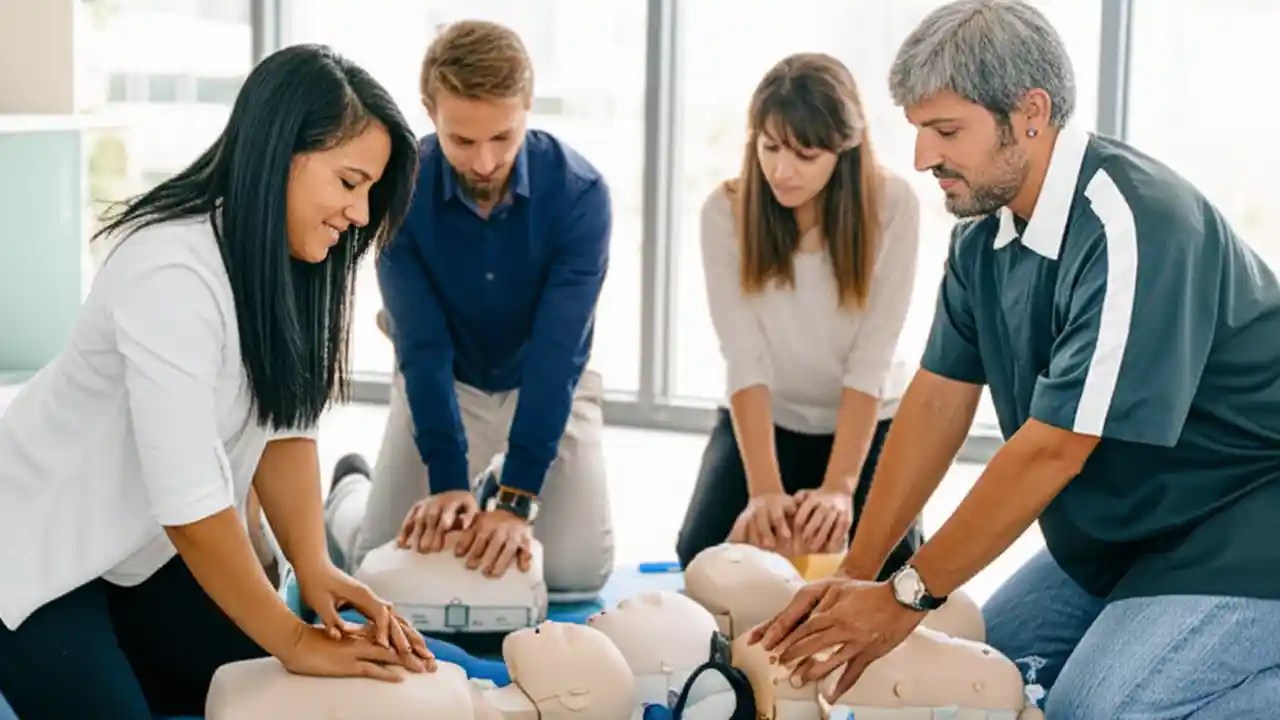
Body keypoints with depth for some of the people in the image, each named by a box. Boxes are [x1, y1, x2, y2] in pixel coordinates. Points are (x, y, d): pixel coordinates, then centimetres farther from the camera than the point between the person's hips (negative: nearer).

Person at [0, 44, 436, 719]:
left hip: (144, 551, 8)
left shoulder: (287, 258, -6)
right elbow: (191, 506, -30)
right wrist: (294, 640, -22)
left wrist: (316, 569, -17)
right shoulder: (171, 274, -32)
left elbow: (285, 428, -4)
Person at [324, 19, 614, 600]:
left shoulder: (579, 192, -27)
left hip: (548, 385, 0)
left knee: (578, 572, -13)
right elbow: (422, 344, -25)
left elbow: (557, 352, -30)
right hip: (439, 383, 0)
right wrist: (448, 482, -34)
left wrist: (517, 499, -37)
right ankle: (348, 492, 29)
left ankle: (503, 493, 20)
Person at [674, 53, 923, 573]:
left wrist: (839, 487, -29)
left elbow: (872, 358, -21)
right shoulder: (725, 211, -16)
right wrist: (764, 490, -30)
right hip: (762, 419, 1)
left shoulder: (892, 204, -20)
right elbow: (744, 358, -21)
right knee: (704, 557, -17)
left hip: (868, 420, -1)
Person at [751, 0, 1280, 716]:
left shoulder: (1134, 225, -28)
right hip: (1134, 520, 9)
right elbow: (938, 401, 2)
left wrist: (908, 596, -21)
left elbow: (1052, 448, -28)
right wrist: (855, 576, -2)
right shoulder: (985, 235, -1)